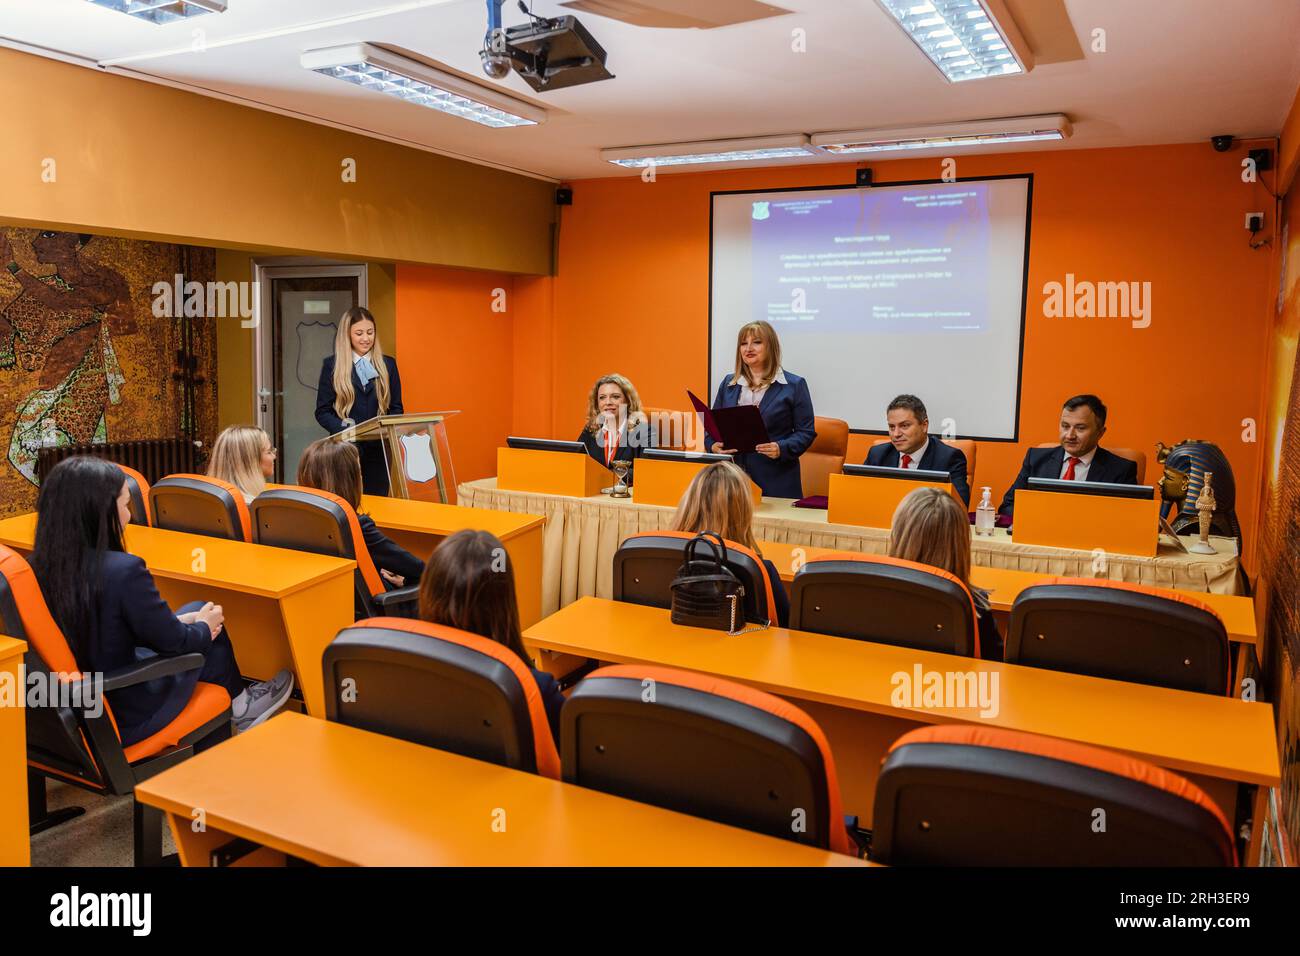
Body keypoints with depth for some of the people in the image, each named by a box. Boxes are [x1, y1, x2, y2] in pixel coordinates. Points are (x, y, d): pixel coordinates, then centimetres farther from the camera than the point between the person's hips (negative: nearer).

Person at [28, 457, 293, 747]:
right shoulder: (123, 570, -29)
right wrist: (204, 626, 6)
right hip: (125, 719, -7)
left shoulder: (42, 566, -6)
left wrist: (179, 621, 9)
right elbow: (173, 642, -15)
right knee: (211, 630, 12)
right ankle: (238, 707, 38)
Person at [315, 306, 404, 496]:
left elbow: (396, 407, 10)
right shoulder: (332, 365, 3)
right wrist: (344, 428, -18)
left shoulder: (388, 364, 9)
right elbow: (322, 411, 1)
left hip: (378, 450, 2)